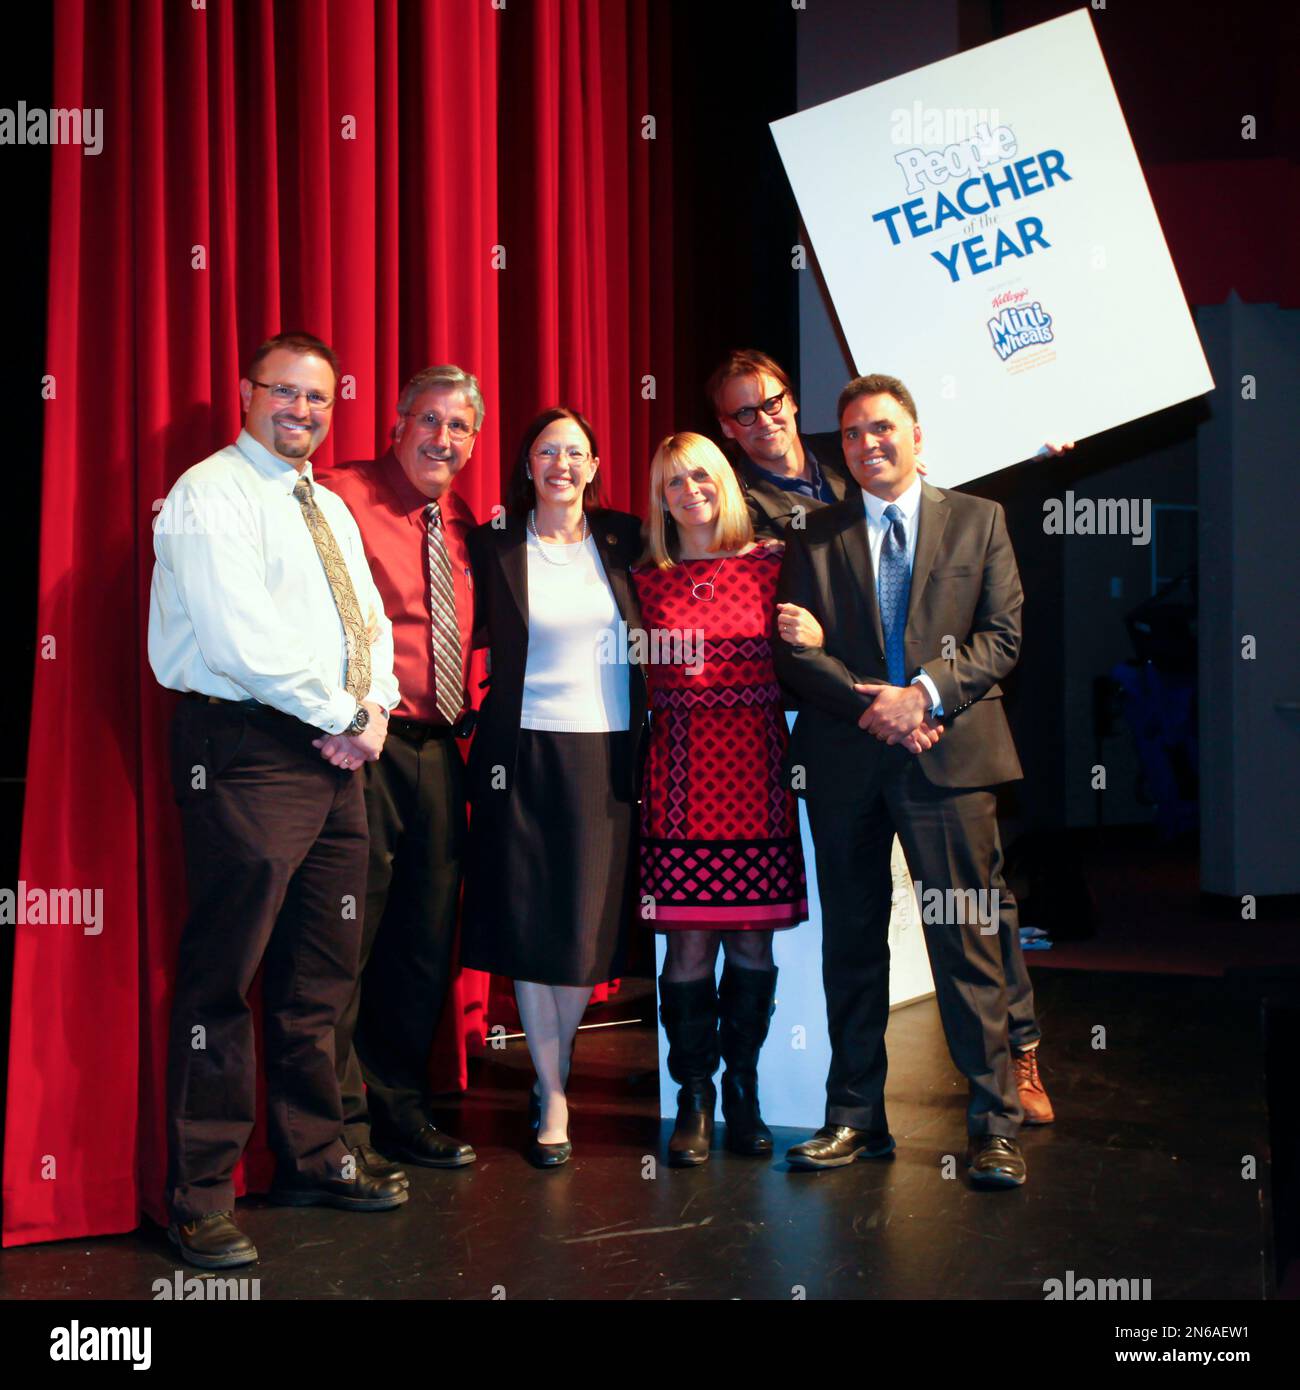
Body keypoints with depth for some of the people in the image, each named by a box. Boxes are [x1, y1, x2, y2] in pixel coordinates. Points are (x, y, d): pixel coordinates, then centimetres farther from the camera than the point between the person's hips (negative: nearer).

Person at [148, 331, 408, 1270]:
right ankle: (201, 1198, 4)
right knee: (223, 974, -5)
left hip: (336, 755, 8)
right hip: (248, 746, -8)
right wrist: (343, 715, -9)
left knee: (322, 975, 12)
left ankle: (314, 1158, 23)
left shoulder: (331, 510, 22)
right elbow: (243, 635, -16)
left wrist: (374, 707, 1)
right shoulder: (211, 495, -5)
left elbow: (371, 621, 21)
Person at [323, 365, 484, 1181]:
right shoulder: (345, 498, -7)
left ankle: (401, 1111, 29)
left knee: (427, 939, 14)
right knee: (349, 939, -2)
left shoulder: (463, 523, 15)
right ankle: (344, 1131, 11)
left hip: (439, 750, 8)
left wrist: (467, 713, 7)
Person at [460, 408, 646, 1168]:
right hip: (526, 754, -1)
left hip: (610, 755, 2)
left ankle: (556, 1068, 26)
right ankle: (552, 1097, 15)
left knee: (592, 927, 3)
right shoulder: (494, 544, 2)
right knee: (531, 928, 1)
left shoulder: (625, 540, 7)